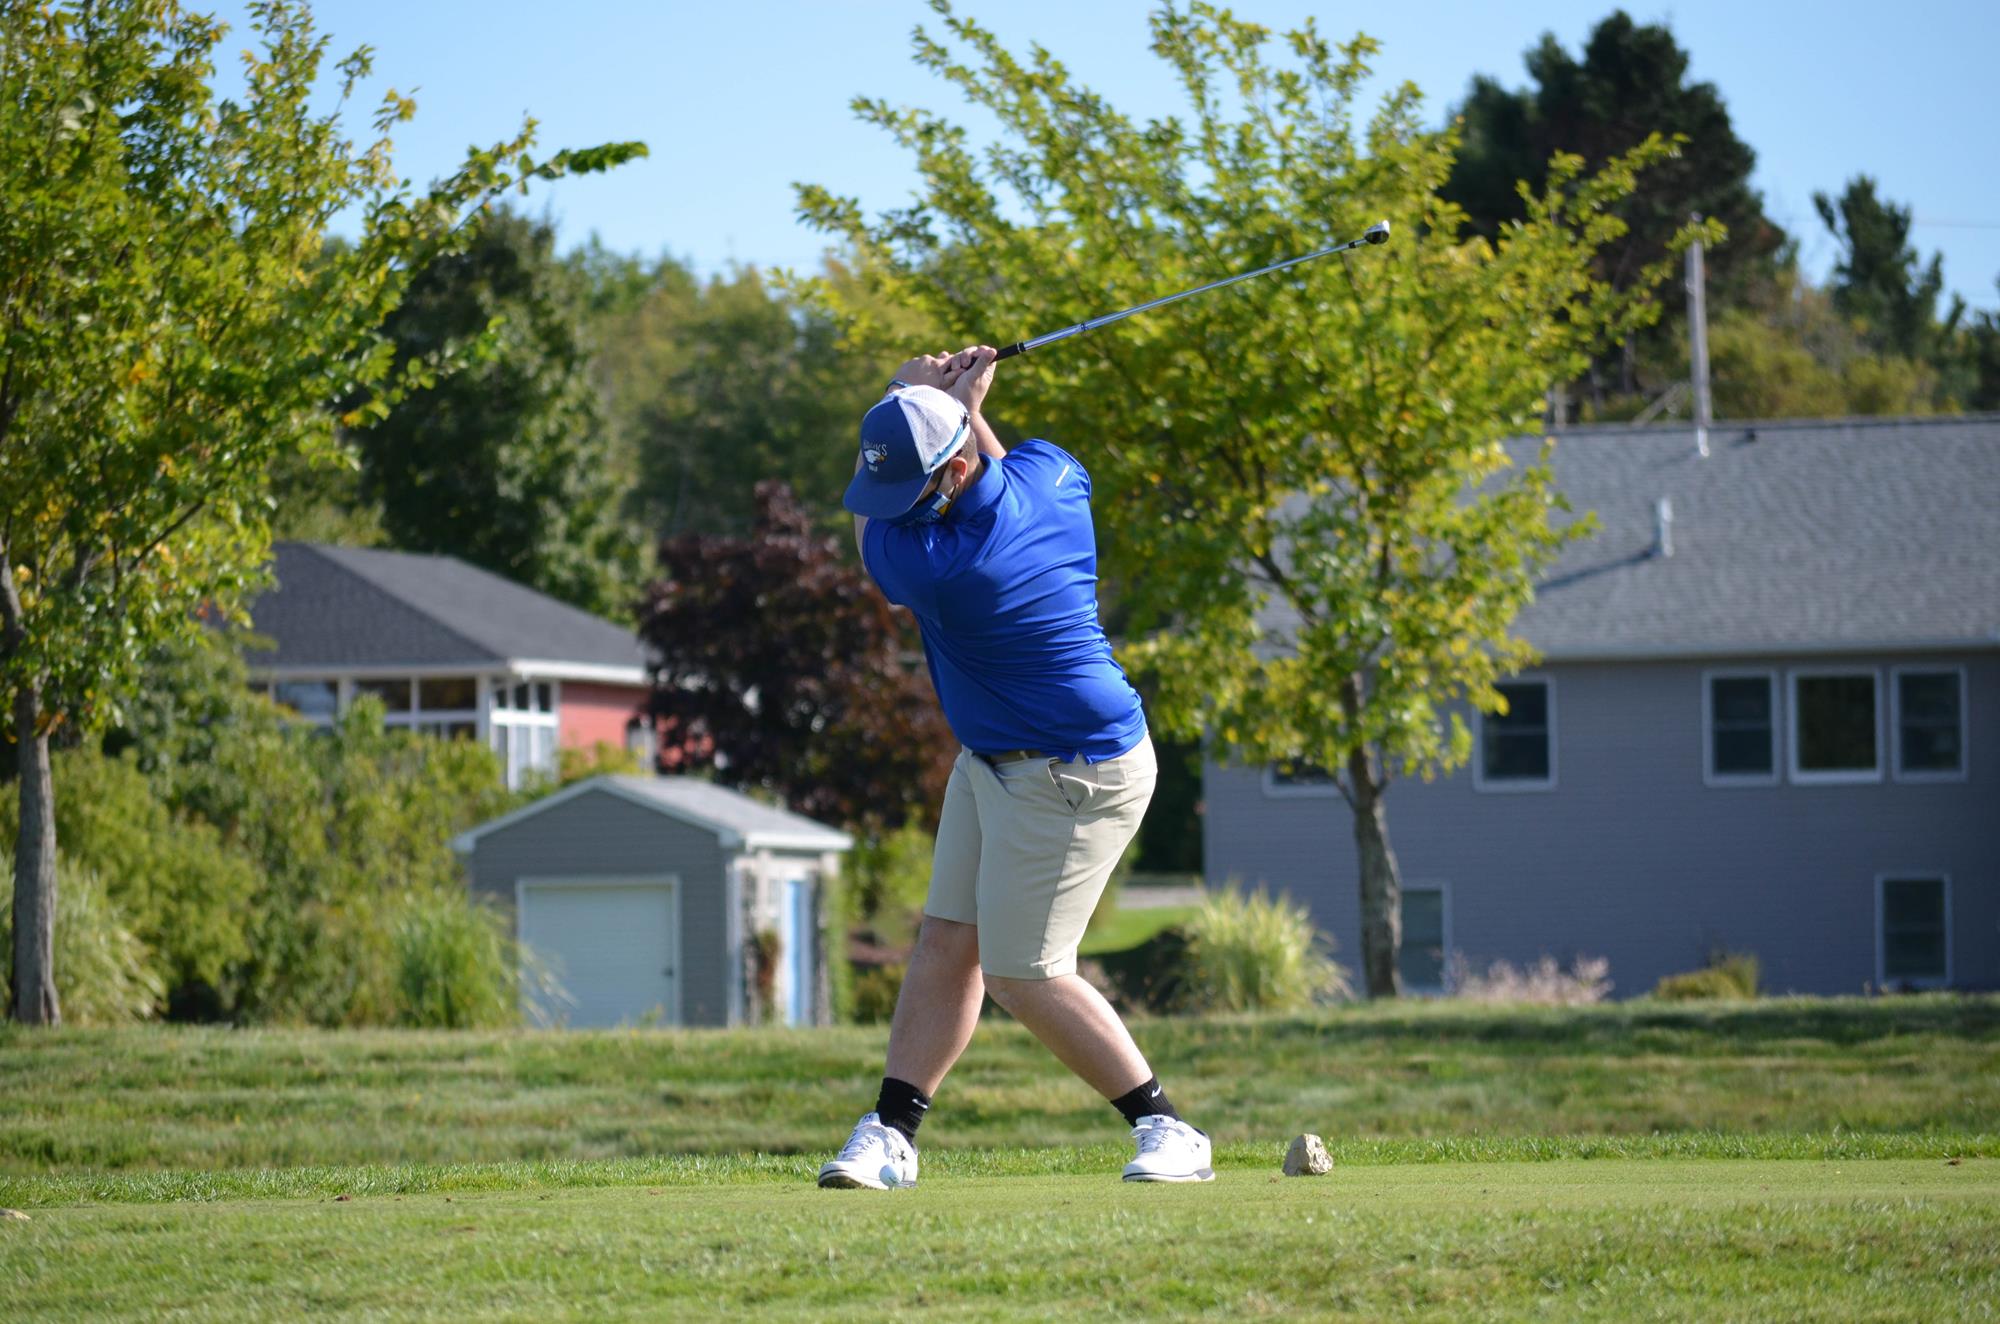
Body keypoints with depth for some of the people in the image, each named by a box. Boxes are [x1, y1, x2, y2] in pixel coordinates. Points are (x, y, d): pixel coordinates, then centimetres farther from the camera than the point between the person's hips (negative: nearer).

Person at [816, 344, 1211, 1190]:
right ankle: (890, 1134, 8)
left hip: (1072, 778, -10)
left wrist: (922, 398, -3)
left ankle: (1167, 1130, 3)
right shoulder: (1050, 474, -8)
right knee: (947, 942, 7)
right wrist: (964, 410, 5)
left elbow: (870, 534, -7)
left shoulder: (944, 565, -32)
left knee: (1021, 978, -5)